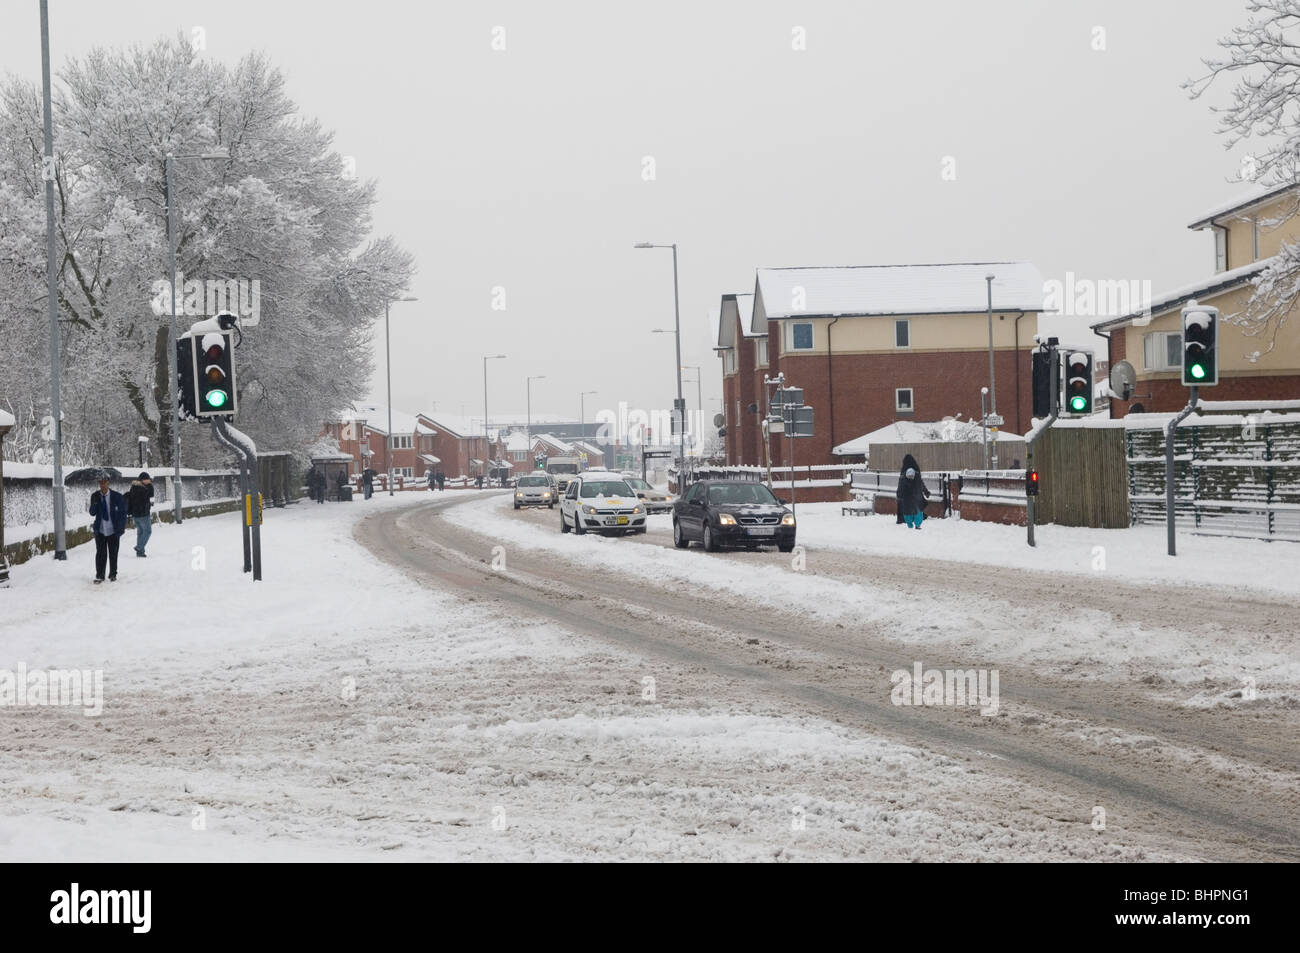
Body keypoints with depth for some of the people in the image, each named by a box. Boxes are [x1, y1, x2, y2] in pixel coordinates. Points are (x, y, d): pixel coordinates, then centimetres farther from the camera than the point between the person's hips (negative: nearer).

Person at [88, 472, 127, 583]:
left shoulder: (117, 496, -7)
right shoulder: (95, 496, -1)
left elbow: (123, 513, -1)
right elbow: (92, 513, -1)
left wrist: (121, 528, -7)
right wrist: (94, 504, -20)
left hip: (113, 531, -1)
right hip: (100, 530, 1)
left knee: (113, 554, 8)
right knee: (100, 554, 1)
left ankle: (113, 575, 24)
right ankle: (99, 576, 12)